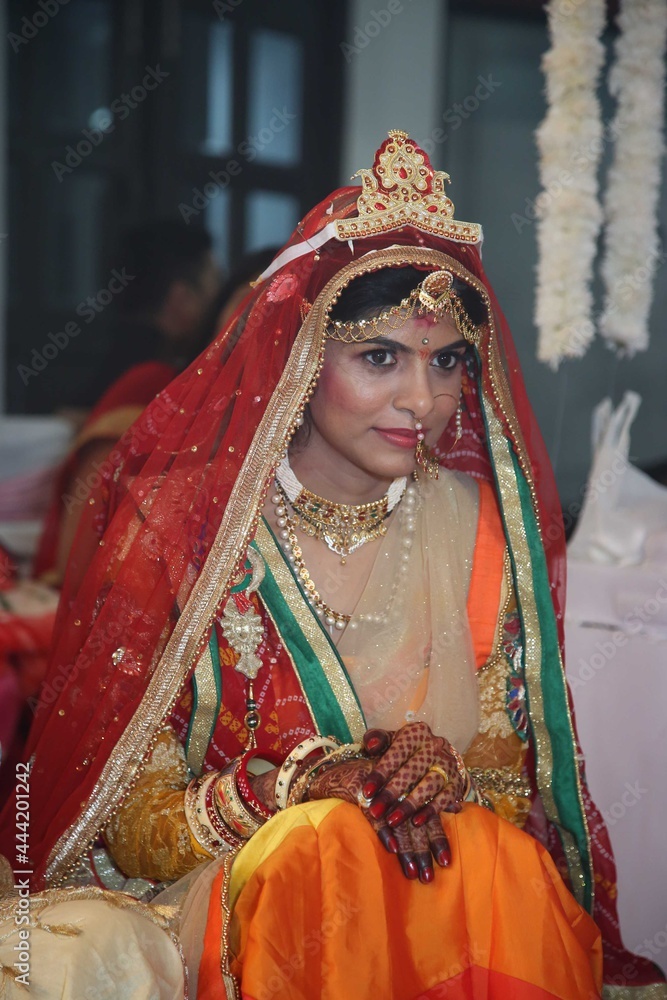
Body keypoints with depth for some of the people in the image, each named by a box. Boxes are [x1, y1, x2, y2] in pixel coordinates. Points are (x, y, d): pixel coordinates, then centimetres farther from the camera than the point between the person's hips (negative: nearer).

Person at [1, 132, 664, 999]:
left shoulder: (480, 526, 2)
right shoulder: (183, 521, -7)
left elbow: (515, 770, 6)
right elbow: (134, 828, -6)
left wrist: (450, 776, -19)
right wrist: (308, 780, -24)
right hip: (227, 890, -2)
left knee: (497, 863, -31)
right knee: (328, 848, -35)